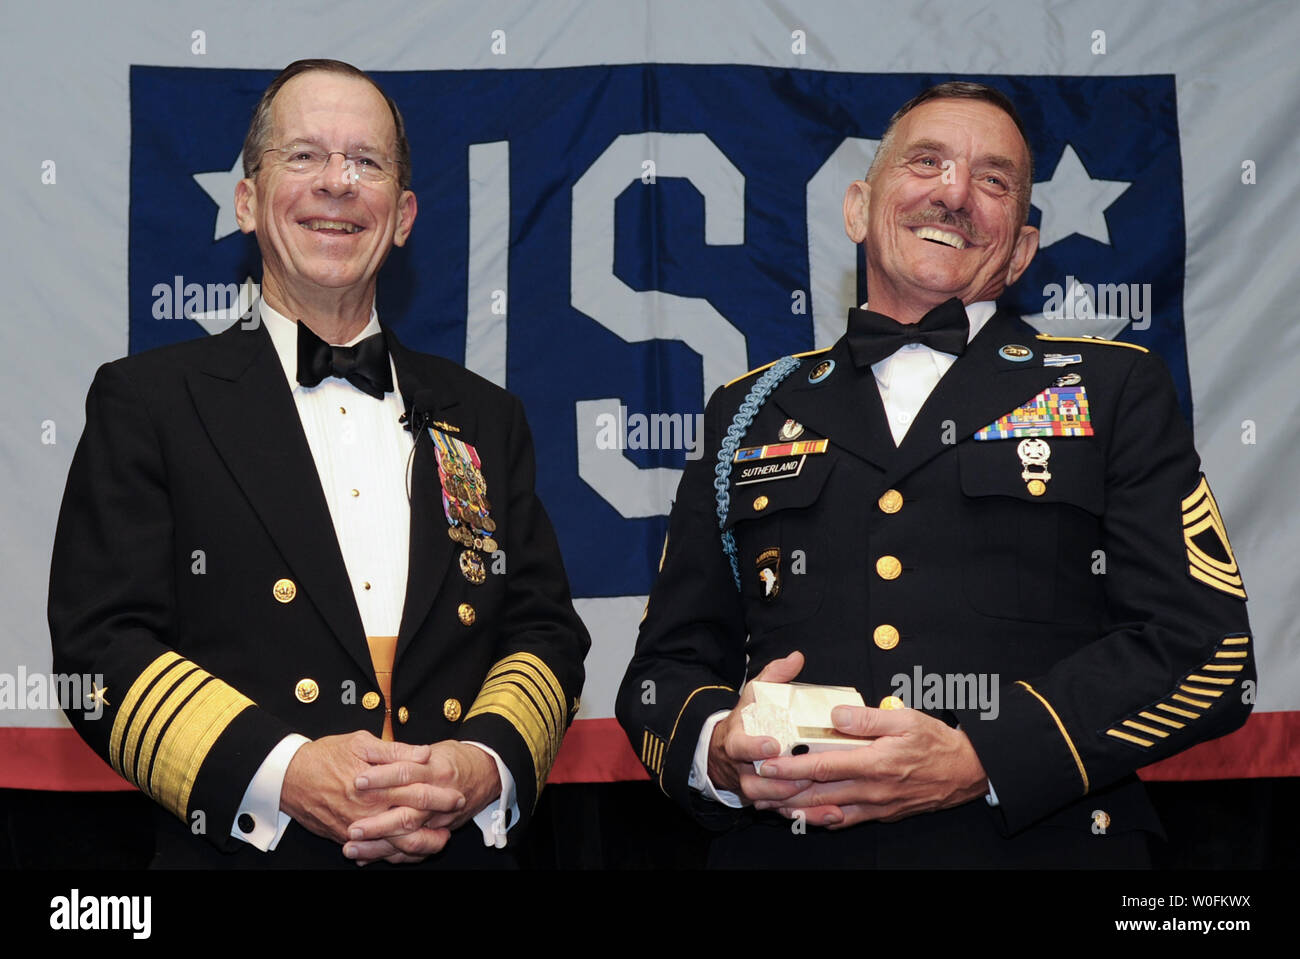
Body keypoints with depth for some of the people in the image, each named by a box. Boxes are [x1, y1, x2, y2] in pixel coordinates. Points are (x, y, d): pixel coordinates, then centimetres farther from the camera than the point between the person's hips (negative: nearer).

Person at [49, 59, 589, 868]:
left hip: (460, 848, 3)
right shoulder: (148, 400, -1)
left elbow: (547, 632, 6)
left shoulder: (484, 418, 8)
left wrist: (486, 764, -13)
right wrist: (282, 773, -21)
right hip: (246, 852, -3)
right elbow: (102, 643, -9)